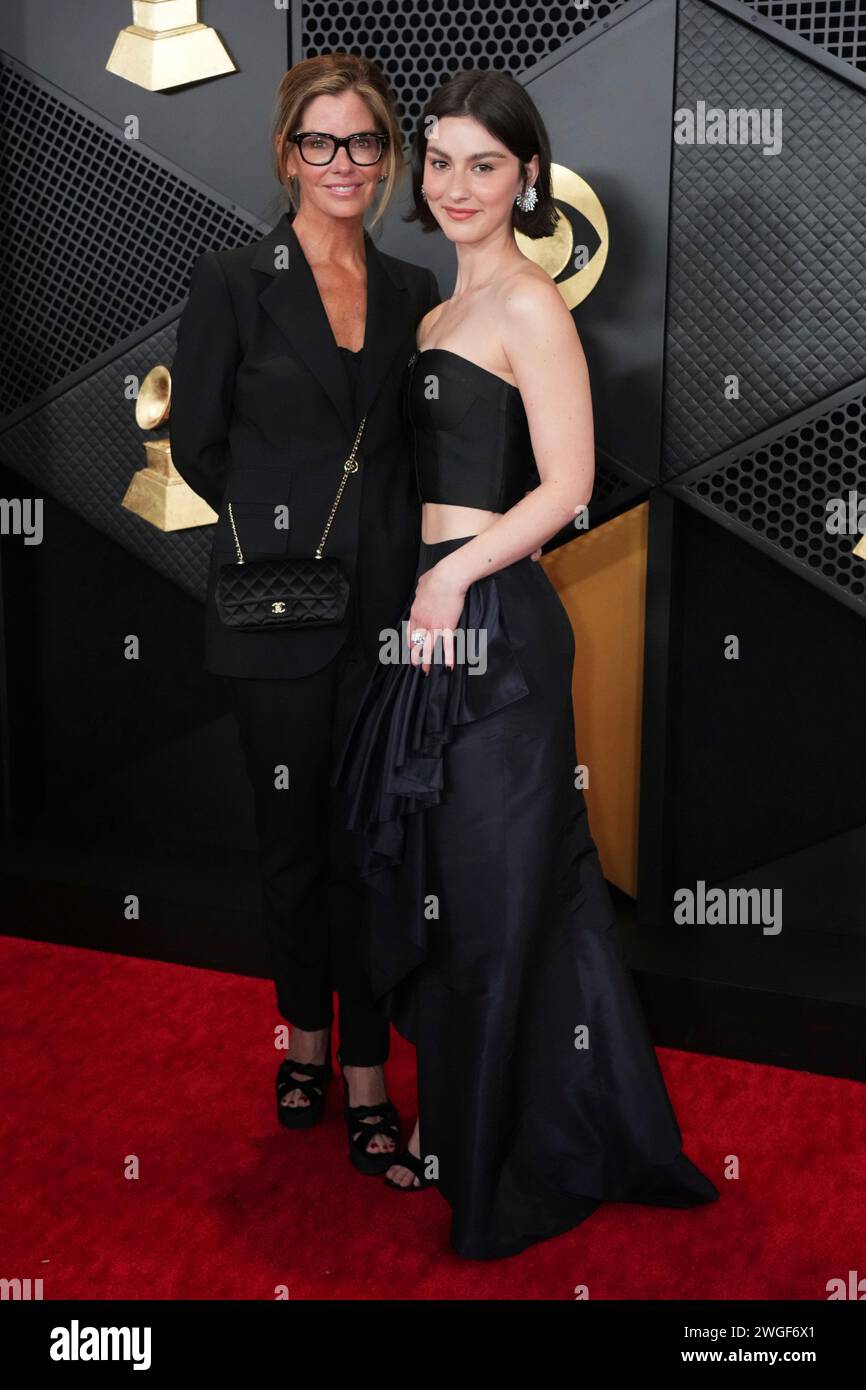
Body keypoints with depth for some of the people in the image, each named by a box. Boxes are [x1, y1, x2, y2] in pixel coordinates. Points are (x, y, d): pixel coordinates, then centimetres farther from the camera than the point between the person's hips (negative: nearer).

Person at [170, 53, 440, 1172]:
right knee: (291, 833, 10)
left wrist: (372, 530, 5)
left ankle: (365, 1070, 16)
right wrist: (278, 529, 5)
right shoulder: (233, 282, -2)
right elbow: (195, 443, 1)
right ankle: (304, 1029, 32)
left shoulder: (414, 293, 9)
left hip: (386, 601, 2)